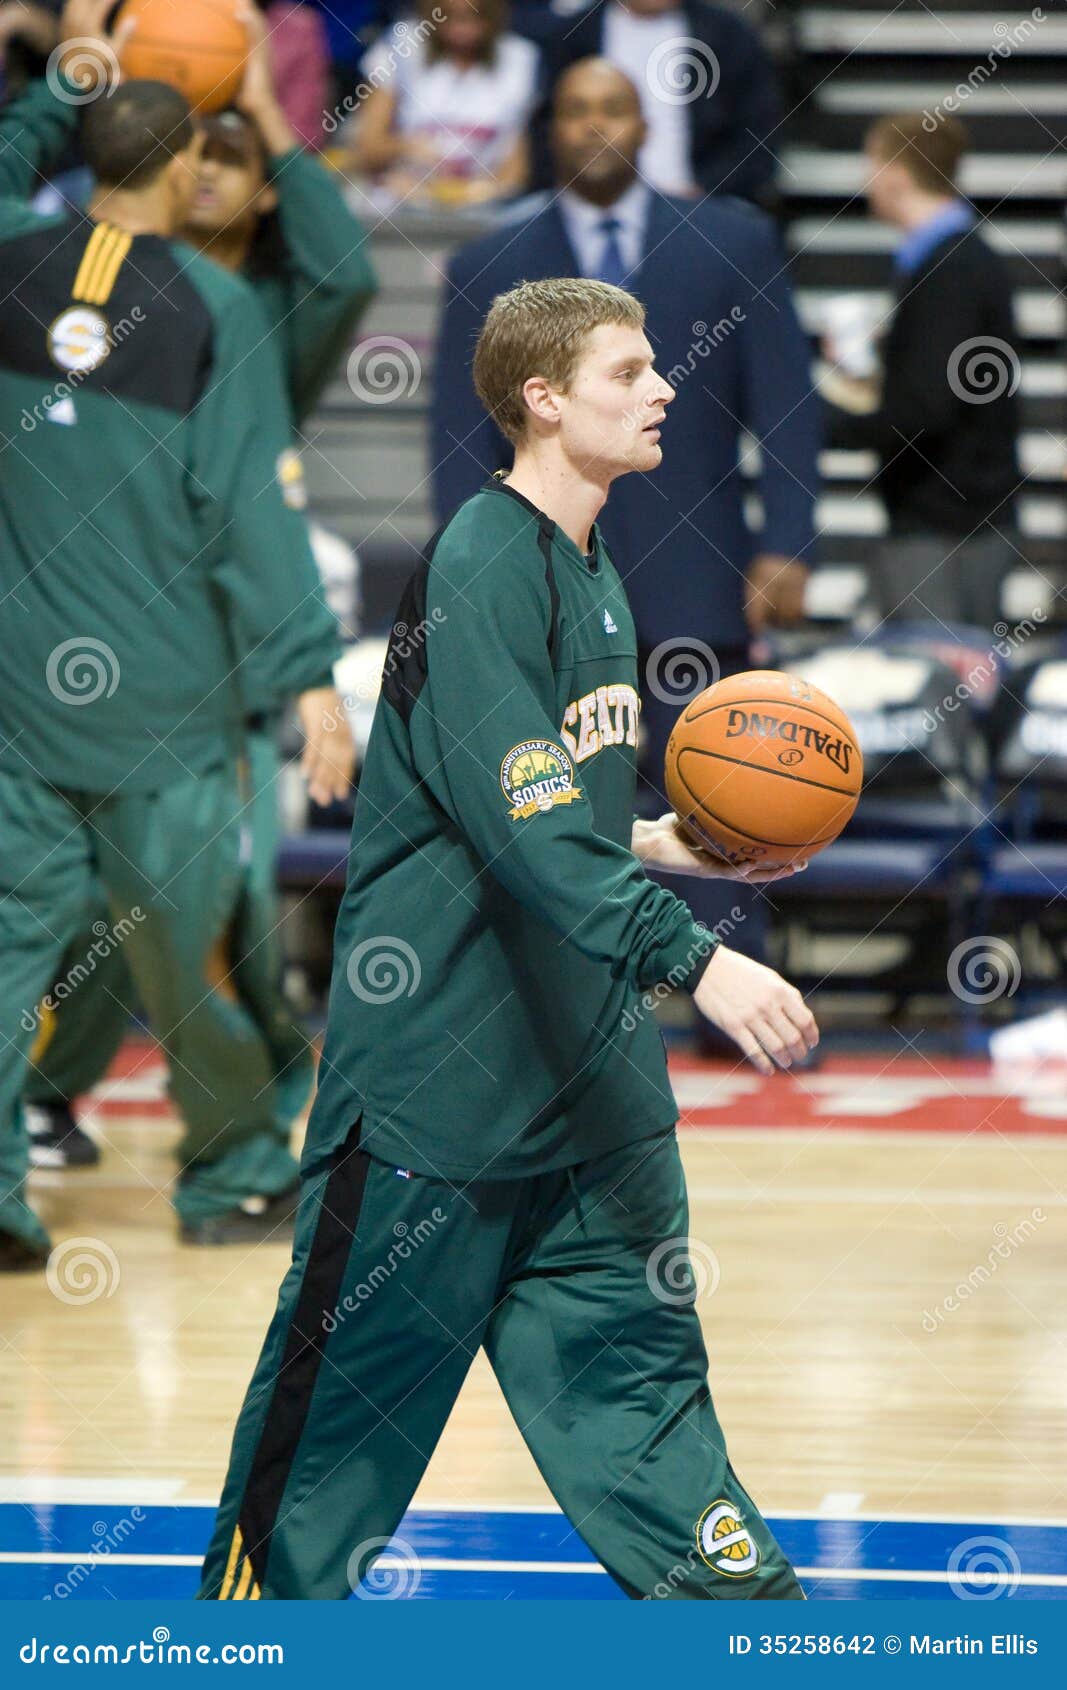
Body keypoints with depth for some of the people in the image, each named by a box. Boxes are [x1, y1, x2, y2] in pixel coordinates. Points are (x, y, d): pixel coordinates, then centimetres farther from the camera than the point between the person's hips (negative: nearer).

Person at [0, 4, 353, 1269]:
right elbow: (250, 505, -12)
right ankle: (232, 1174, 23)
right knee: (184, 945, 8)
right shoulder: (216, 309, -8)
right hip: (160, 681, -3)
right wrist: (310, 677, -11)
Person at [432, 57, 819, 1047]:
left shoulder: (733, 243, 8)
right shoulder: (490, 268, 9)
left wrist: (786, 546, -3)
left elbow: (785, 403, 7)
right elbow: (462, 437, 7)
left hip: (690, 573, 0)